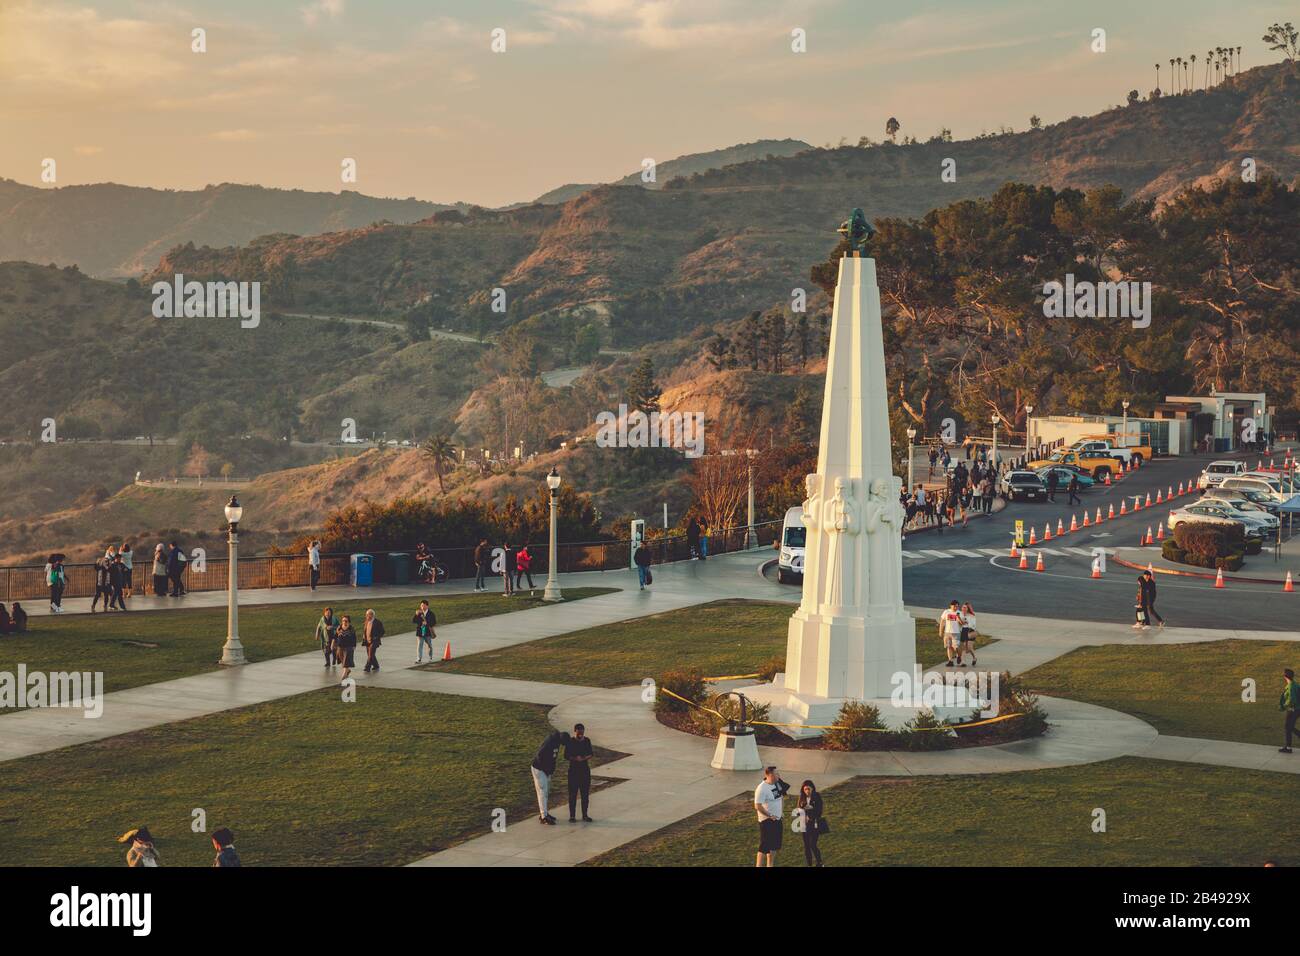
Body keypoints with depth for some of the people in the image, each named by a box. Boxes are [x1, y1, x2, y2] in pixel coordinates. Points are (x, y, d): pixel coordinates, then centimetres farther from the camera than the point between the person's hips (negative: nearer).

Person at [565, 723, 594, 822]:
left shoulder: (587, 741, 3)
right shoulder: (570, 742, -8)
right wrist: (575, 758, -24)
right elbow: (566, 756, -7)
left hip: (585, 769, 3)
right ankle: (572, 816, 7)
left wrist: (584, 758, -15)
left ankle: (585, 815, 16)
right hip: (573, 769, -3)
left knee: (585, 793, 7)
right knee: (573, 793, -1)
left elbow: (590, 754, 6)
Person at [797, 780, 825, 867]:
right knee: (806, 846, 7)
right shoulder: (802, 798, 5)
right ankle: (809, 864, 17)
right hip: (805, 825, 4)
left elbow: (819, 811, -8)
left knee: (813, 845, -10)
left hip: (814, 825, -4)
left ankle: (820, 863, 7)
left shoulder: (817, 797, -6)